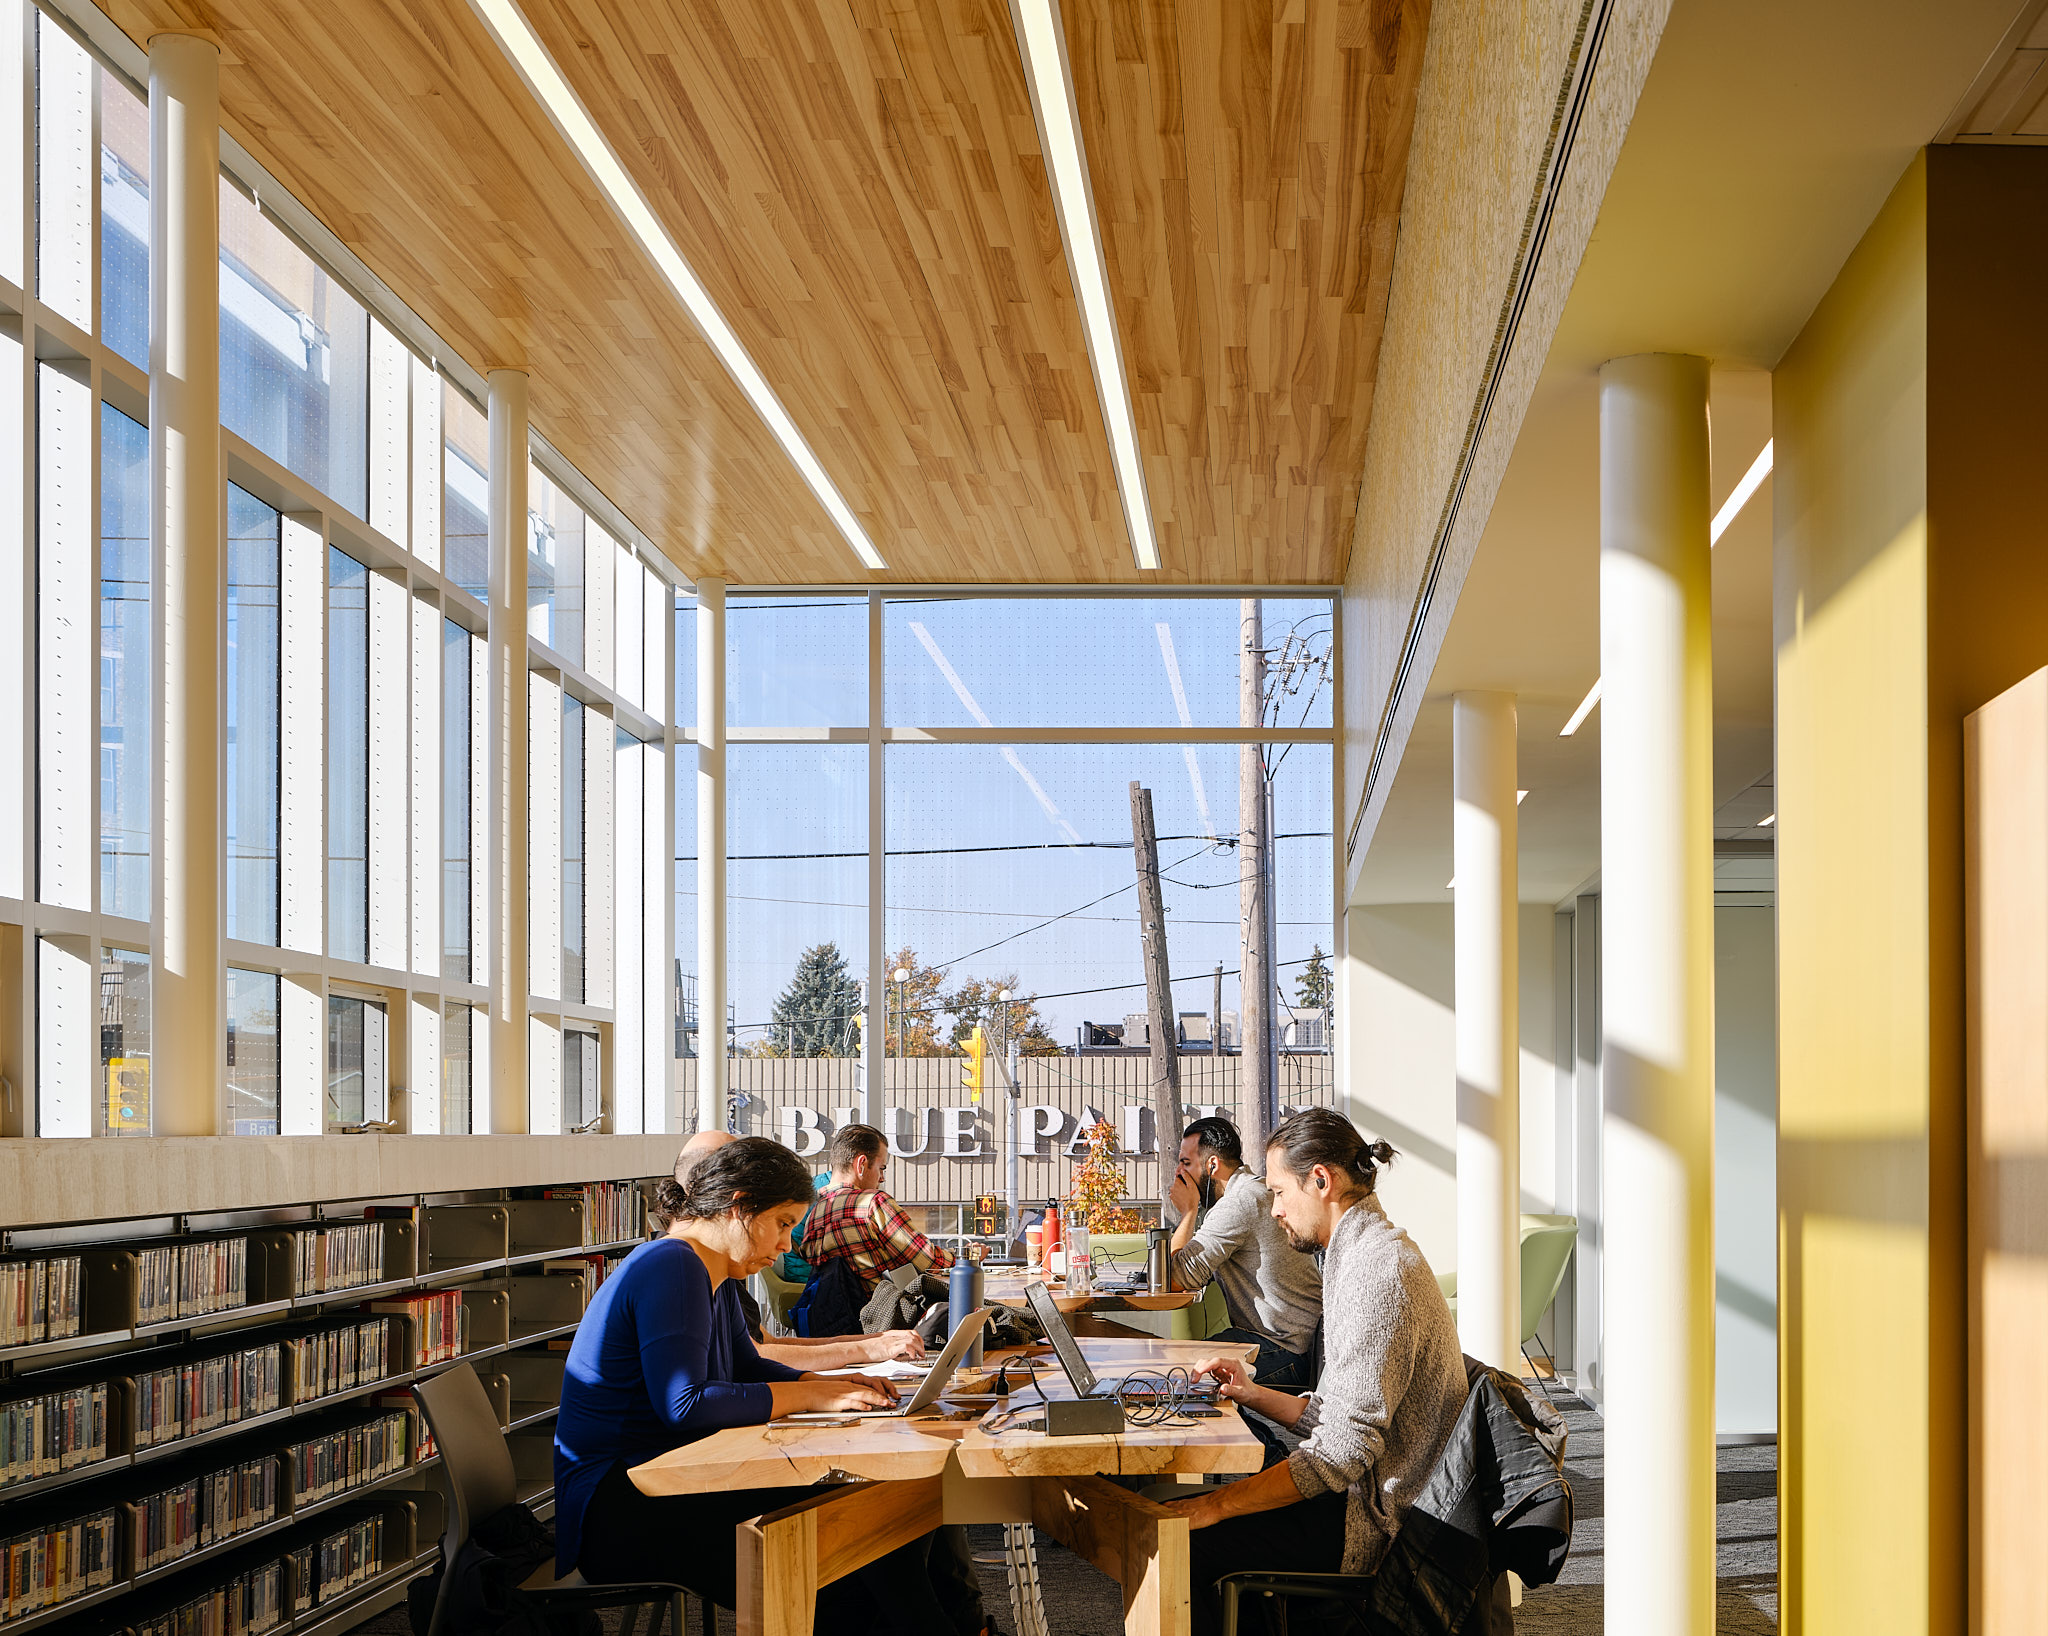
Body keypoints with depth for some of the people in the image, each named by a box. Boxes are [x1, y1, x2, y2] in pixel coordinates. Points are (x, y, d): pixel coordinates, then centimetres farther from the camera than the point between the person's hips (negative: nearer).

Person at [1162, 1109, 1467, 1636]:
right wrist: (1255, 1395, 9)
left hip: (1374, 1526, -11)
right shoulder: (1366, 1255, 15)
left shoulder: (1379, 1267, -20)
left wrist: (1219, 1505, -22)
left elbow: (1345, 1449, -25)